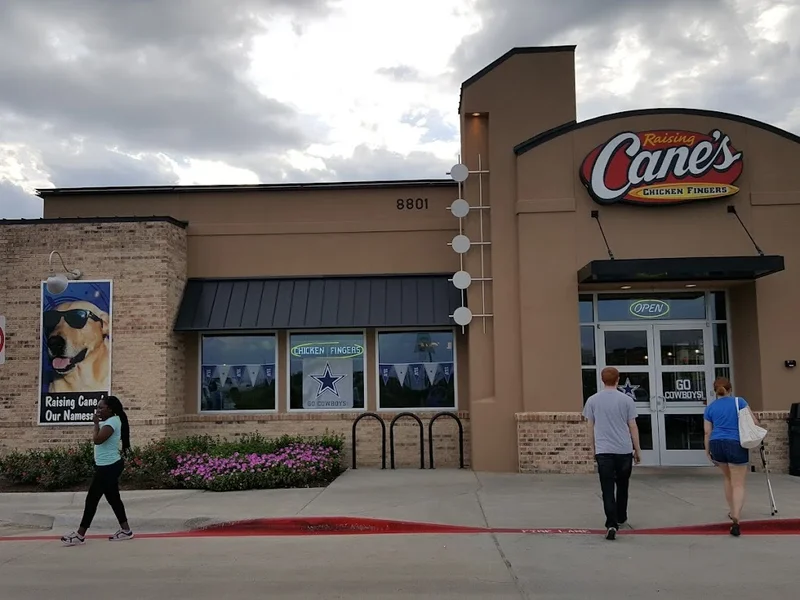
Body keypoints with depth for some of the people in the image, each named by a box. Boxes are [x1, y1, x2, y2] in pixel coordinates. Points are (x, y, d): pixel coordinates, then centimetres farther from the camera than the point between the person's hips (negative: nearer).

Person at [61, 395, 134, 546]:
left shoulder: (112, 422, -17)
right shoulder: (111, 421, 16)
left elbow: (97, 440, -27)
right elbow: (99, 440, 21)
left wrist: (96, 423, -16)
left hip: (108, 467, -11)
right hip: (109, 466, 11)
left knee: (92, 498, -5)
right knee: (113, 498, 13)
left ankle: (80, 535, 1)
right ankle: (125, 530, 17)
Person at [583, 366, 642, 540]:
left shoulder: (593, 400, 1)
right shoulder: (626, 400, -2)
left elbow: (590, 427, 6)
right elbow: (633, 427, 1)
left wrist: (593, 448, 18)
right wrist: (638, 450, 10)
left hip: (603, 451, -1)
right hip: (624, 451, 1)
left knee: (607, 489, -3)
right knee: (622, 486, 20)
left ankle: (612, 524, -17)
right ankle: (621, 517, 35)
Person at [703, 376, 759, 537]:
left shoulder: (710, 408, 9)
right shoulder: (739, 402, 3)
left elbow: (707, 432, 7)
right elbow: (754, 421, 1)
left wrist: (708, 452, 16)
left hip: (717, 445, 3)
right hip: (736, 445, -3)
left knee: (727, 478, 27)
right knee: (738, 484, -2)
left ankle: (732, 512, 37)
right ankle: (735, 519, -19)